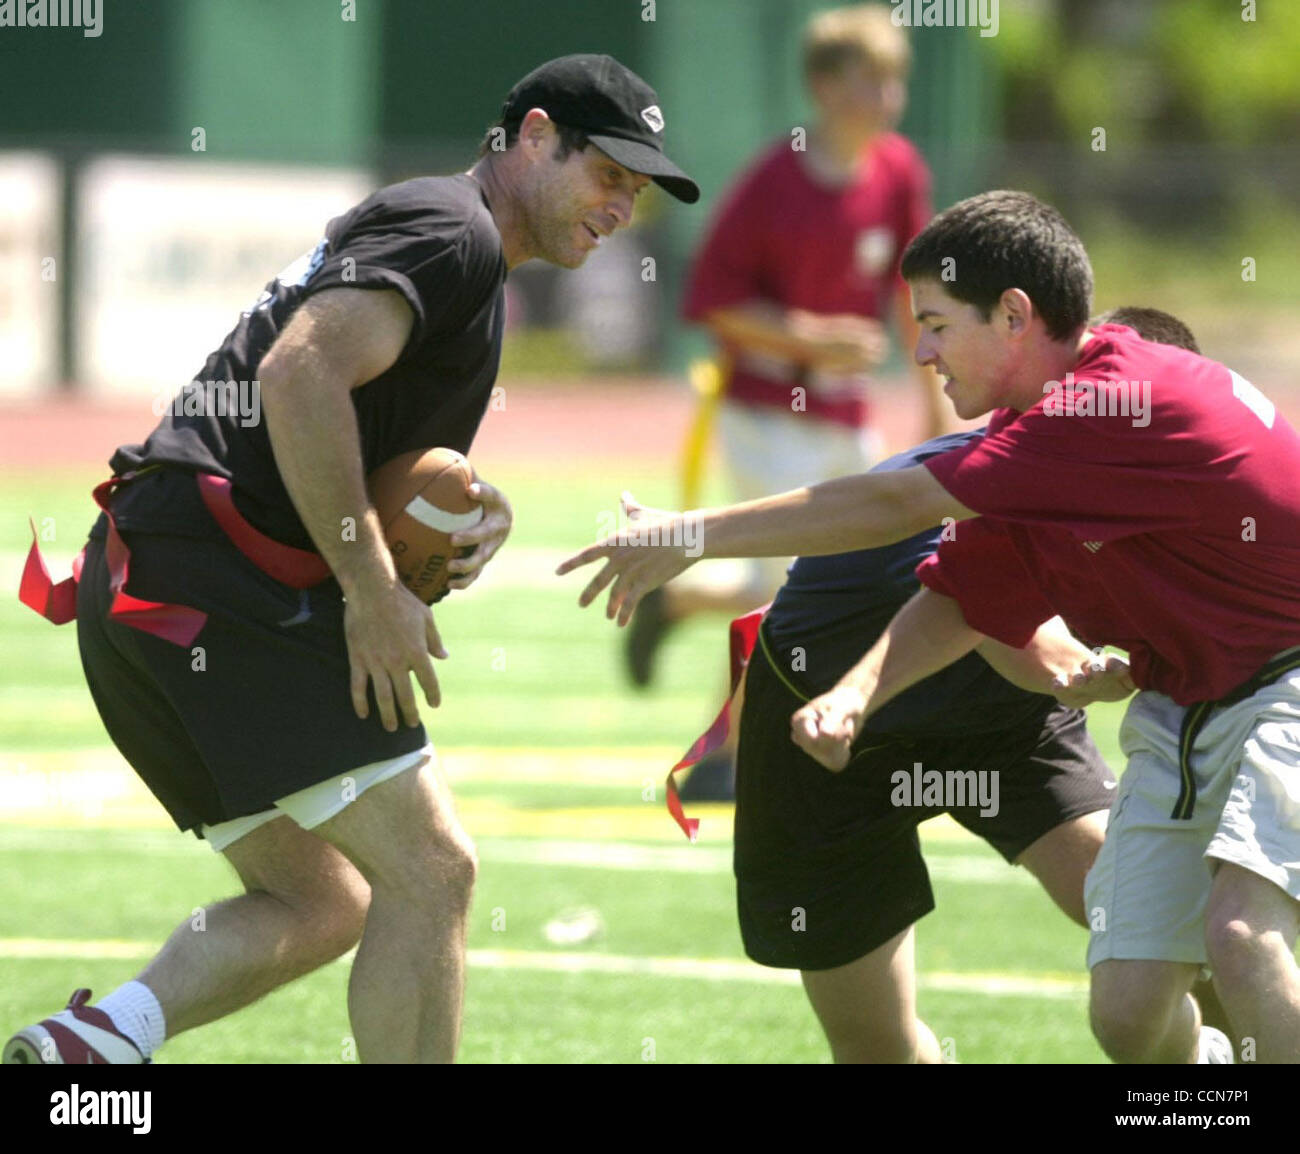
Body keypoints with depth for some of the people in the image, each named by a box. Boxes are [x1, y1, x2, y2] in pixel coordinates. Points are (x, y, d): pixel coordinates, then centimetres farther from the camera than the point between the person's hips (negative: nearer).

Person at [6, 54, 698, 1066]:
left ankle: (95, 1038, -3)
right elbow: (300, 376, -22)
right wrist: (373, 591, -19)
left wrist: (471, 509, 5)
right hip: (223, 589, -10)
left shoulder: (463, 255, 26)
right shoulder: (450, 227, -6)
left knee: (321, 903, 14)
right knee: (428, 869, -10)